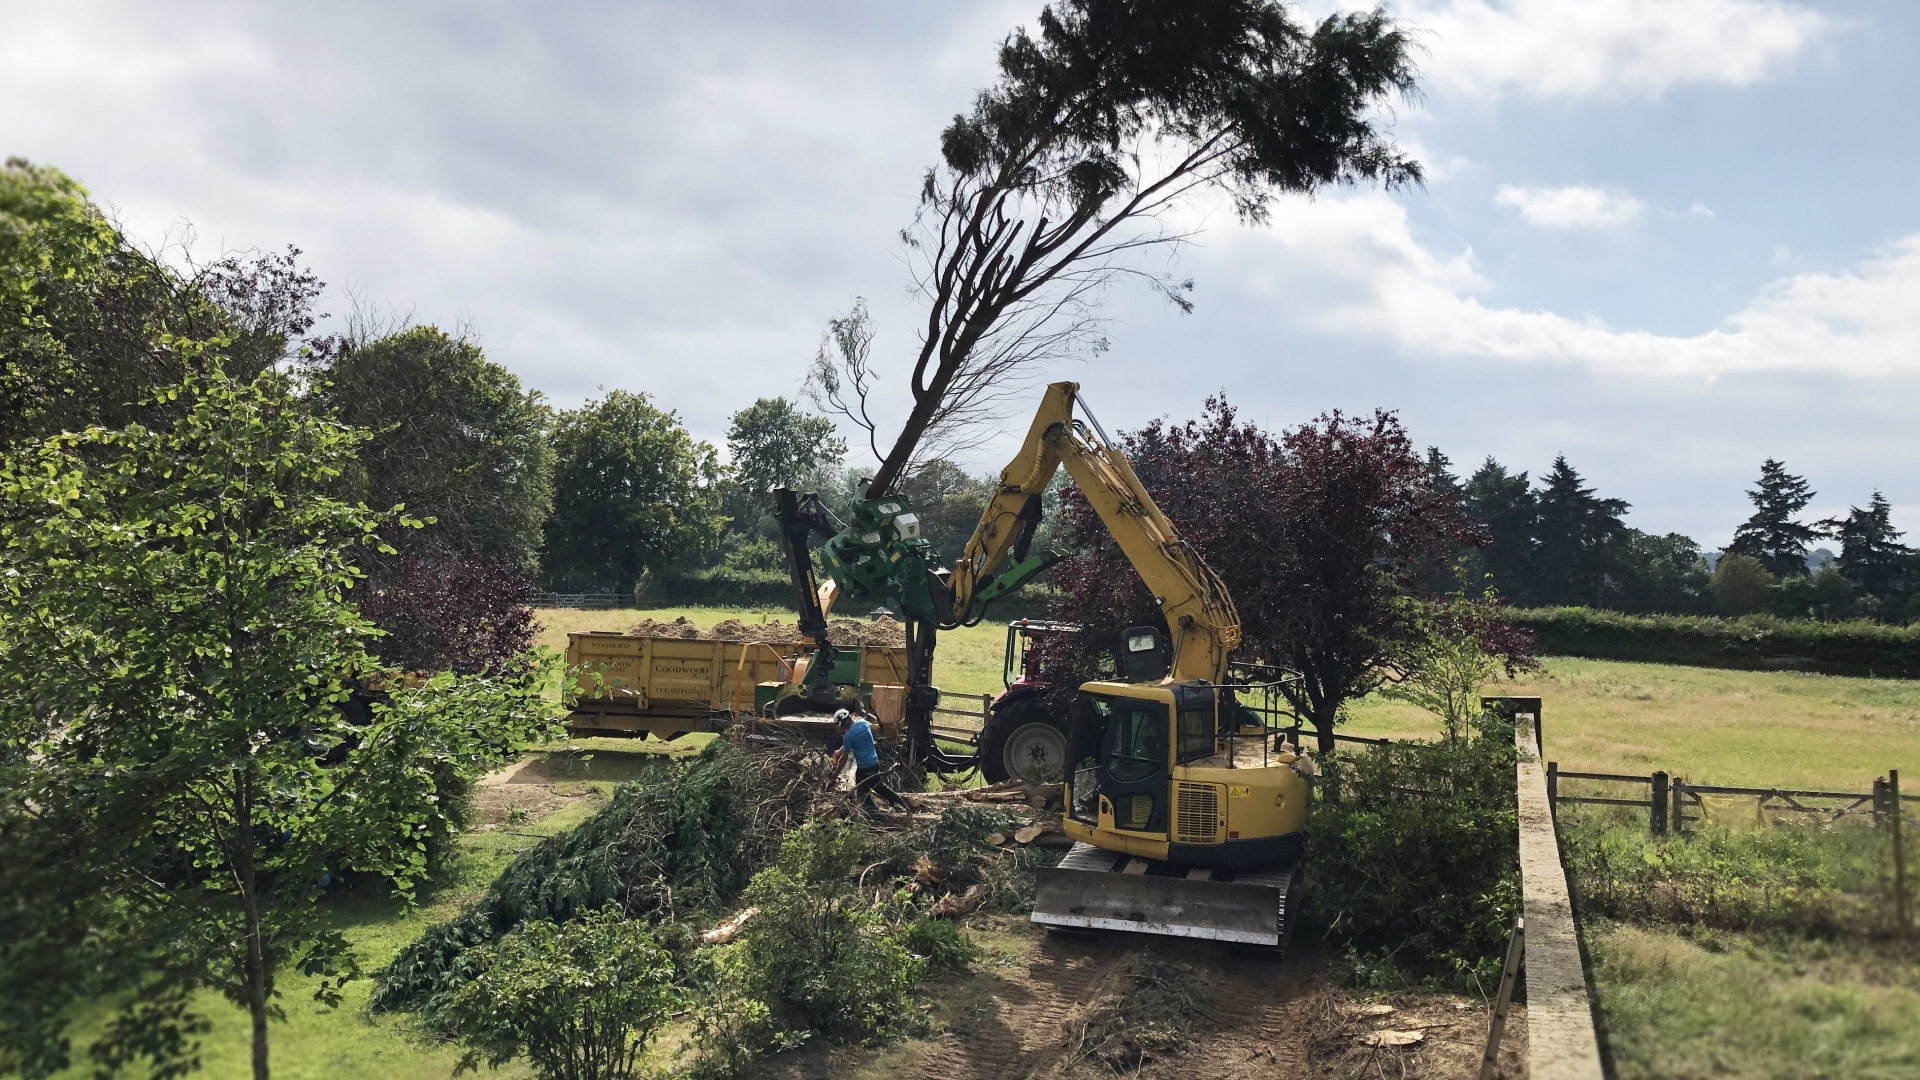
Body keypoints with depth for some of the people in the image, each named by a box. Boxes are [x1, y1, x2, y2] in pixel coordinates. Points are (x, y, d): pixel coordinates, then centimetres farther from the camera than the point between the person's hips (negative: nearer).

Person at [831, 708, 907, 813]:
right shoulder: (863, 722, 3)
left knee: (863, 795, 8)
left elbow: (844, 758, -8)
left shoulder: (849, 735, -19)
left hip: (863, 767, -8)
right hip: (874, 762, 8)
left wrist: (836, 773, 4)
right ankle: (901, 803, 29)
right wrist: (839, 751, 18)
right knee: (879, 786, 27)